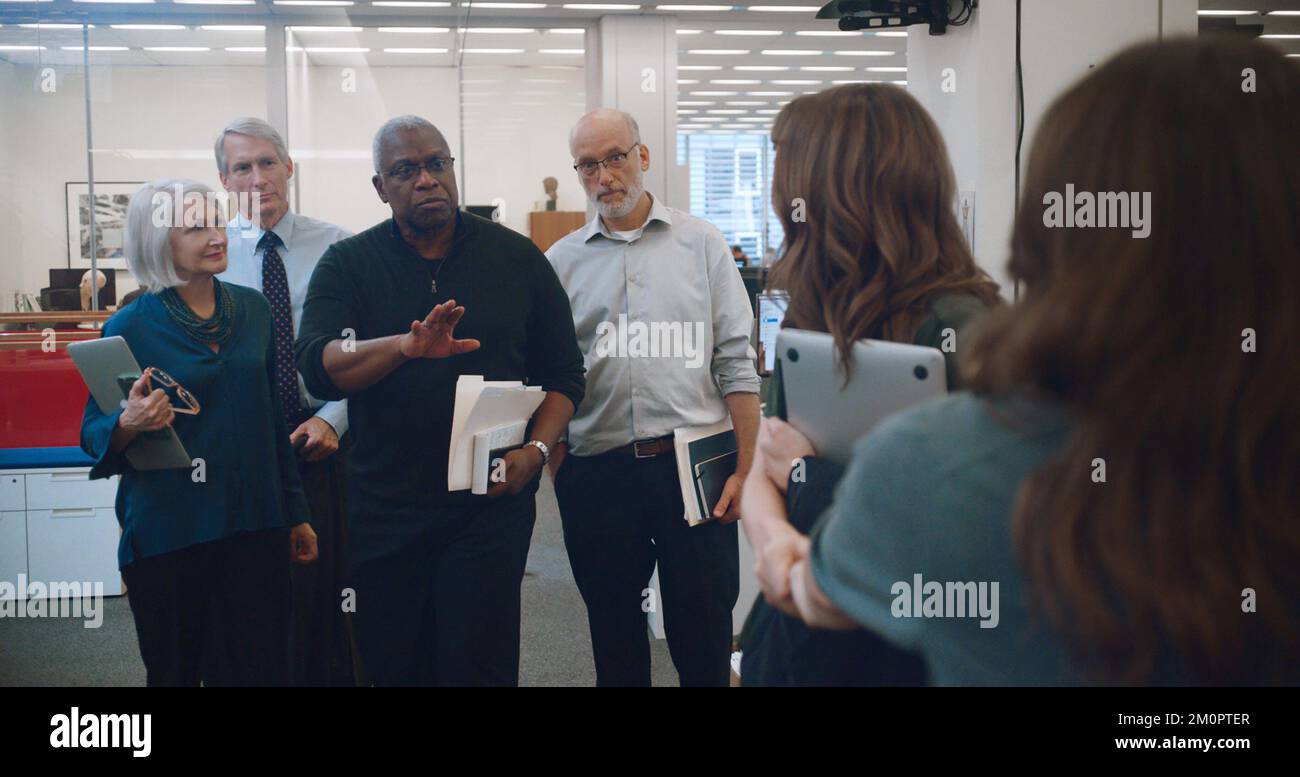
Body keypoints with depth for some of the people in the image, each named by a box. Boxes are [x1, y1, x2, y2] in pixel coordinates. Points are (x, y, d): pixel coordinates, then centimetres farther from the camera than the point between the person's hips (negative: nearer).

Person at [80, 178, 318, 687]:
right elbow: (94, 435, -2)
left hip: (254, 525, 3)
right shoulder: (130, 328, -6)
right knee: (175, 669, 8)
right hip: (168, 533, -3)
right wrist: (128, 424, -25)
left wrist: (295, 512, 14)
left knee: (260, 668, 6)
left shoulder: (252, 309, 5)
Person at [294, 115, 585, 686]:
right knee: (391, 666, 12)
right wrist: (407, 345, -31)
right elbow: (318, 368, -14)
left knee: (478, 666, 2)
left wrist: (536, 450, -10)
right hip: (383, 507, 1)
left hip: (491, 505, 0)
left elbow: (562, 374, 7)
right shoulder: (347, 265, 2)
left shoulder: (517, 258, 4)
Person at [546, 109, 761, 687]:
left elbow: (734, 362, 1)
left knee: (705, 638, 5)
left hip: (693, 466, -1)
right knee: (614, 641, 14)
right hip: (596, 472, 2)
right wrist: (558, 474, 2)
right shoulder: (560, 262, 8)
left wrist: (745, 468, -5)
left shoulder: (701, 244, 4)